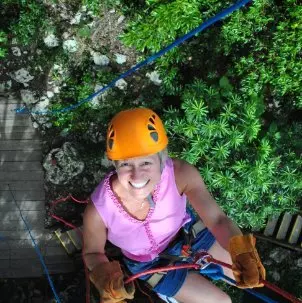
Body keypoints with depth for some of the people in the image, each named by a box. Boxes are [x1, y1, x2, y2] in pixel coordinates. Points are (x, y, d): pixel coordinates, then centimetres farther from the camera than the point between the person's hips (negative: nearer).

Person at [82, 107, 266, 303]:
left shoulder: (181, 173, -36)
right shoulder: (99, 210, -37)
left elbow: (218, 219, -33)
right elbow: (92, 252, -17)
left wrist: (241, 252, -51)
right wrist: (106, 279, -36)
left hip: (185, 231, 2)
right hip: (151, 263, -2)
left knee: (249, 271, 14)